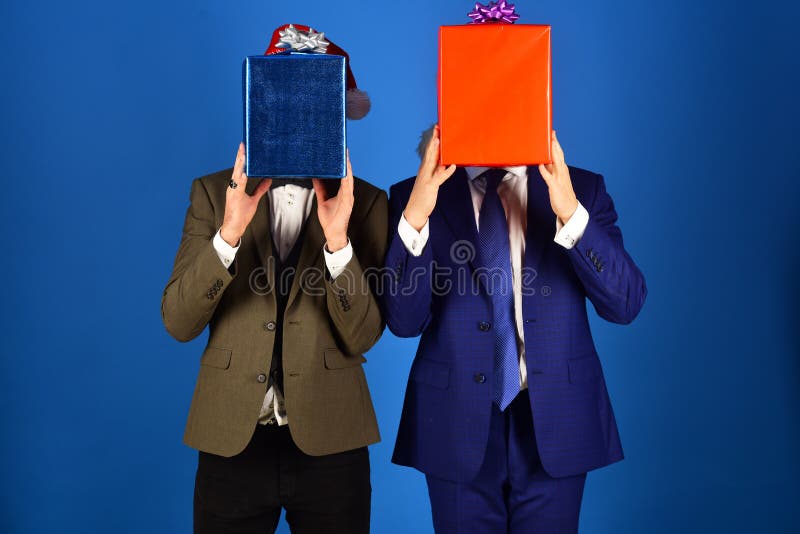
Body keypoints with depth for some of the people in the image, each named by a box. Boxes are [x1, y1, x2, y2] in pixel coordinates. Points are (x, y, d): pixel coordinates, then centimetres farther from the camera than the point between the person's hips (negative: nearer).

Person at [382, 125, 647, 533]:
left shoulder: (581, 189, 0)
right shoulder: (415, 195, -2)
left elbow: (625, 304, -10)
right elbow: (404, 321, -9)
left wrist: (571, 213, -24)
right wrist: (415, 216, -23)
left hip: (553, 420, 1)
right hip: (459, 423, 0)